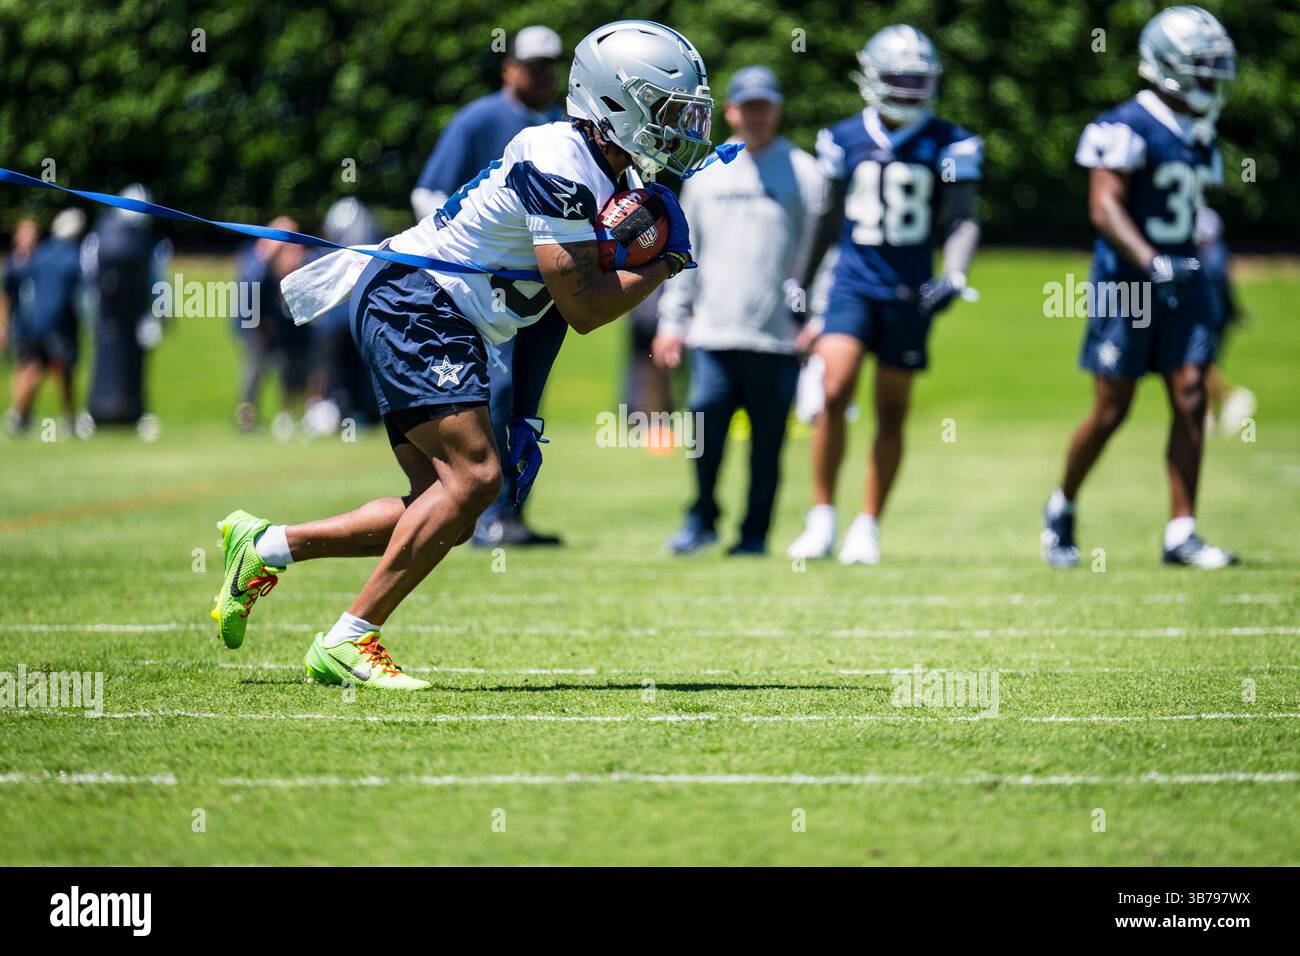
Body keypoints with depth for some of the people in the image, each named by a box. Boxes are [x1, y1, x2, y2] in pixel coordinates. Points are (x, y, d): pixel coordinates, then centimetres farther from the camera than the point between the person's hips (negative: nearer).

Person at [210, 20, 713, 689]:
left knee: (447, 517, 5)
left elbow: (539, 303, 18)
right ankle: (347, 643, -18)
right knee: (473, 476, -20)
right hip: (414, 302, -10)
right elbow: (582, 307, -20)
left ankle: (265, 546, 13)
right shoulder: (559, 163, -18)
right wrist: (666, 263, -6)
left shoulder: (600, 177, 14)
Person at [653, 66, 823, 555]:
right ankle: (701, 519, 10)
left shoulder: (801, 172, 4)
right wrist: (671, 320, 15)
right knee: (706, 421, -6)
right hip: (713, 330, 3)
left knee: (767, 439, 0)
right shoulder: (706, 175, 15)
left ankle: (755, 532, 9)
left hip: (777, 332, -3)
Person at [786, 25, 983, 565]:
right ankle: (821, 517, -7)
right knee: (835, 391, -17)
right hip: (853, 281, 0)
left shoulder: (949, 146, 0)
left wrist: (953, 277, -23)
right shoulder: (844, 140, 7)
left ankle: (868, 527, 14)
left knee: (891, 411, 4)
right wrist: (802, 287, 21)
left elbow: (963, 221, -5)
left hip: (909, 293, 0)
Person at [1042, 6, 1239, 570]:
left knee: (1190, 401, -4)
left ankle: (1181, 534, -3)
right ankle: (1061, 509, 21)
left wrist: (1205, 290, 21)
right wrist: (1151, 263, -33)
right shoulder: (1127, 128, -12)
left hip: (1181, 283, 7)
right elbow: (1104, 208, -21)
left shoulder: (1199, 138, 14)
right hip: (1126, 283, -7)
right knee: (1111, 411, -1)